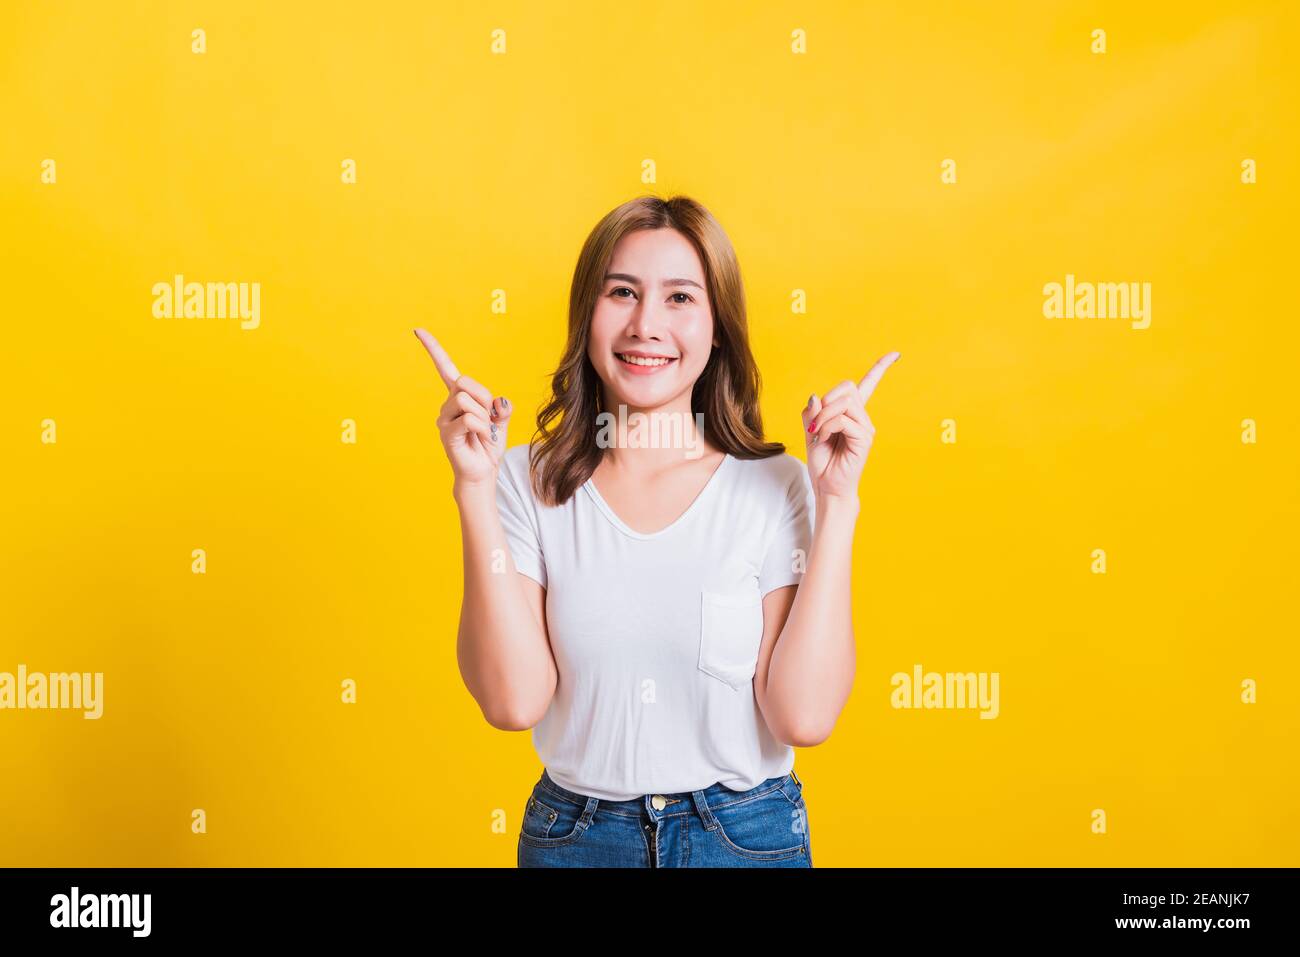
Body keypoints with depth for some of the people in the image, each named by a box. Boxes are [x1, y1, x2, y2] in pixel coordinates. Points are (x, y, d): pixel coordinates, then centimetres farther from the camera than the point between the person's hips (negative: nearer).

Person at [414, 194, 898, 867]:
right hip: (573, 833, 1)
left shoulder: (776, 487, -10)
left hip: (746, 835, 0)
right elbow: (513, 700, -15)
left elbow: (805, 715, -15)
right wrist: (475, 492, -20)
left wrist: (837, 503, -17)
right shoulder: (529, 481, -8)